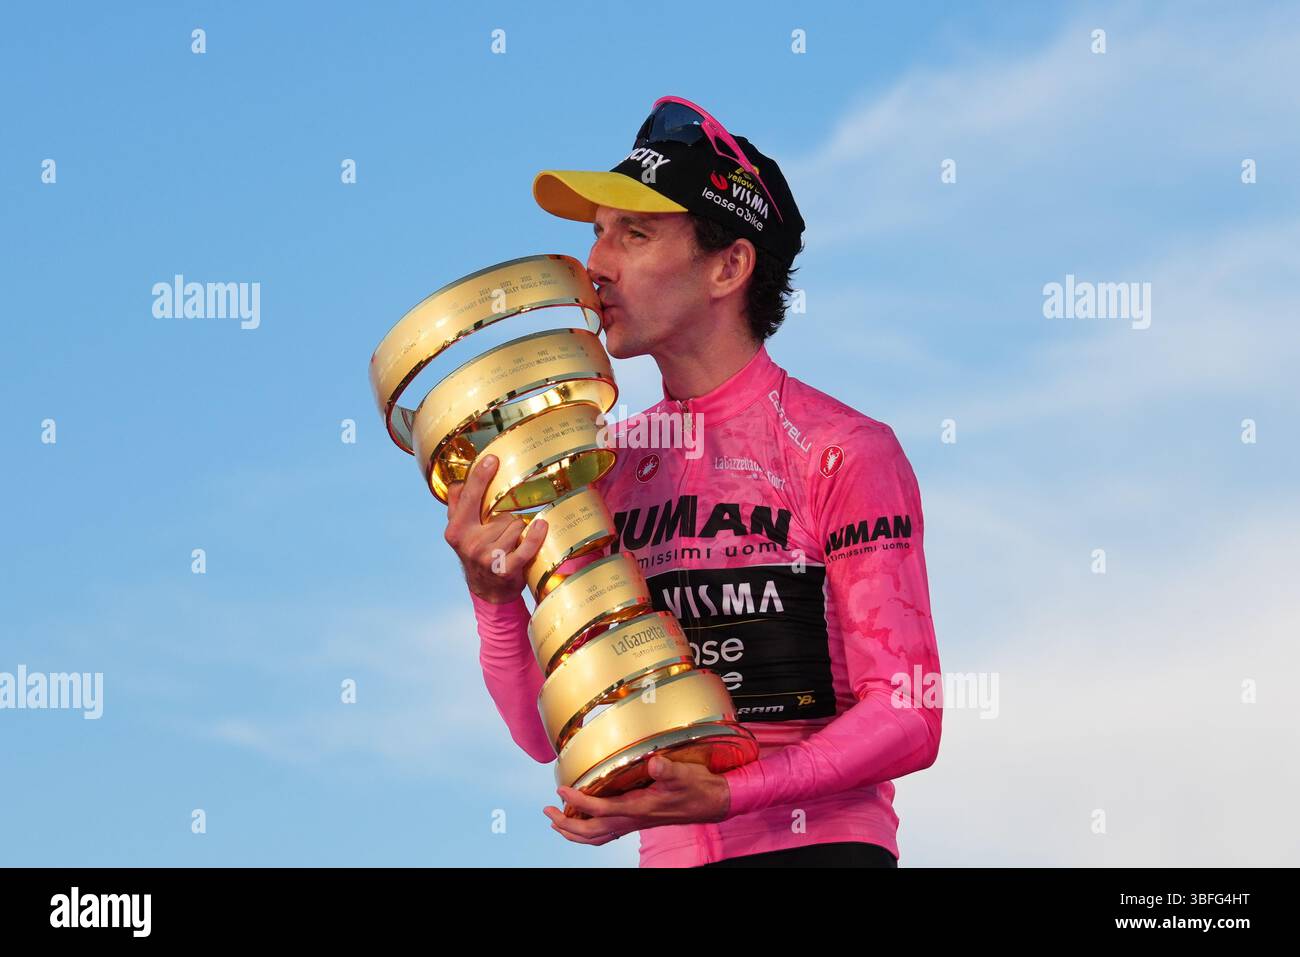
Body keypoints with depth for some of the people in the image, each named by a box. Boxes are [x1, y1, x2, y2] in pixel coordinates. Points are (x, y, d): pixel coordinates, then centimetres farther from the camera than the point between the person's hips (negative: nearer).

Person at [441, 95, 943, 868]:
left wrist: (725, 795, -22)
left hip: (820, 843, -5)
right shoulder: (607, 465, 9)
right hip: (670, 857, 5)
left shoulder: (844, 451, -7)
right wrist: (494, 598, -10)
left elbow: (910, 716, -11)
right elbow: (549, 734, 8)